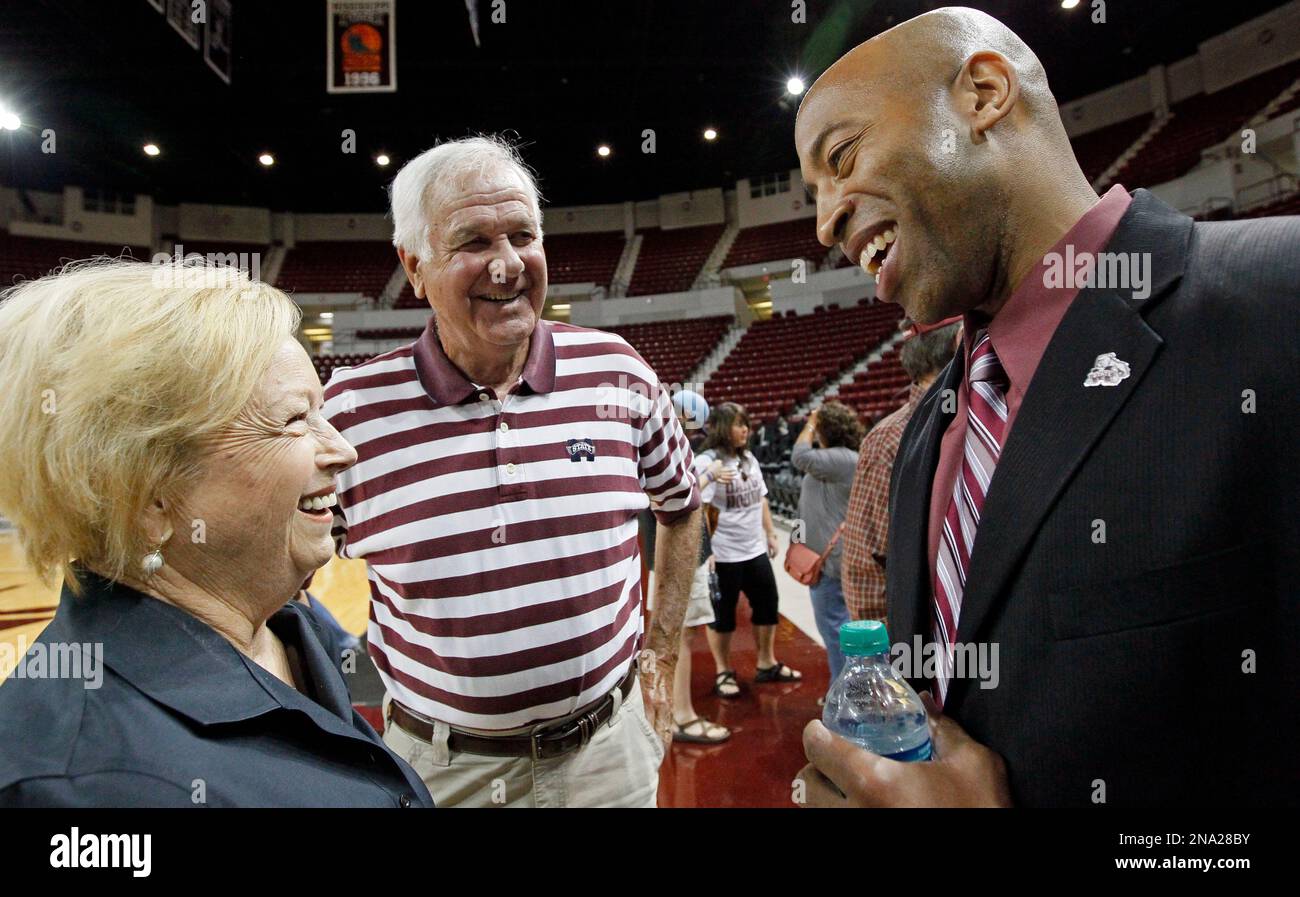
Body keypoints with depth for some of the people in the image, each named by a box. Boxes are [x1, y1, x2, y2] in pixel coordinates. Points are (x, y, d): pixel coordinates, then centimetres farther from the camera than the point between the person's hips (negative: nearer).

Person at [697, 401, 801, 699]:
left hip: (755, 549, 7)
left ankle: (767, 665, 34)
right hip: (724, 554, -7)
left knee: (767, 606, 16)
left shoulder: (749, 458, 9)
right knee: (723, 613, 7)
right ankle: (723, 672, 24)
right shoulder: (708, 461, -14)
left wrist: (770, 534, 19)